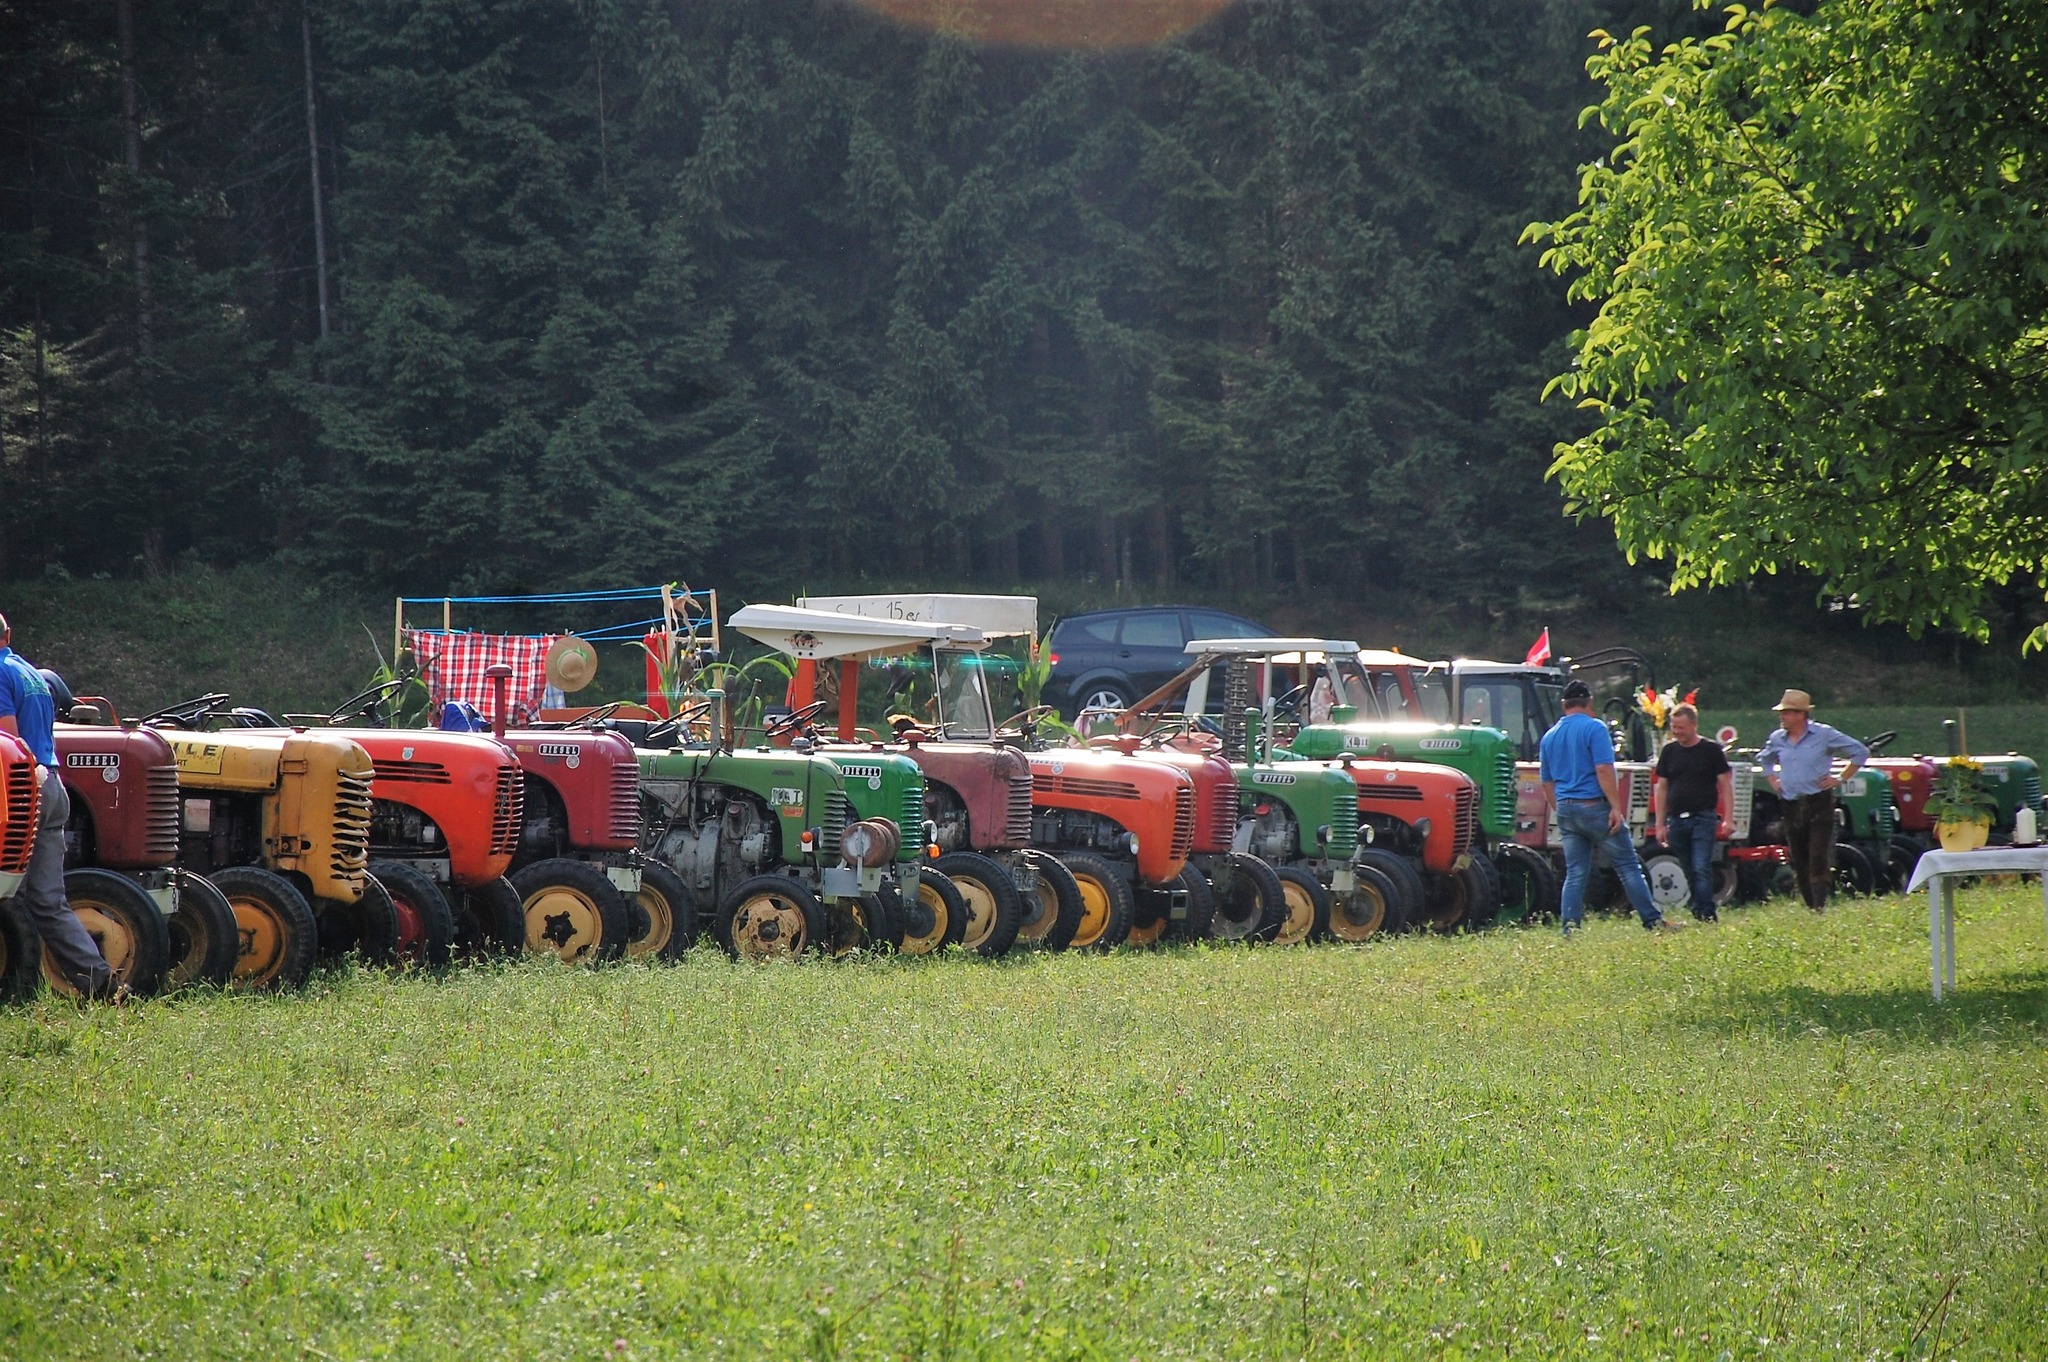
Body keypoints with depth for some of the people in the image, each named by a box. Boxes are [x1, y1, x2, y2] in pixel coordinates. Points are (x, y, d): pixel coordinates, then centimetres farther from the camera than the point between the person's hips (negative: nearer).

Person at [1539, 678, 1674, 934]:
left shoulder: (1549, 737, 14)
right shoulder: (1594, 728, -7)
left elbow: (1547, 784, 18)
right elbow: (1604, 770, -16)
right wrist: (1616, 807, -17)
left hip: (1566, 809, 6)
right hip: (1594, 806, -6)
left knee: (1575, 874, 7)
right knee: (1628, 866, -1)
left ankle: (1569, 929, -1)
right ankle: (1653, 922, -1)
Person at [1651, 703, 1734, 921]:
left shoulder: (1711, 750, 1)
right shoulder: (1669, 751, 11)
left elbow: (1725, 785, 1)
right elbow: (1662, 788, 14)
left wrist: (1728, 819, -8)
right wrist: (1660, 824, 8)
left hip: (1703, 819, -4)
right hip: (1676, 820, 4)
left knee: (1701, 869, -14)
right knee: (1689, 873, 9)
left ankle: (1706, 915, -17)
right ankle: (1698, 912, 17)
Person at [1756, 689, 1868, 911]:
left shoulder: (1824, 735, -3)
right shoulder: (1778, 739, 12)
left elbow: (1860, 753, 2)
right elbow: (1763, 759, 34)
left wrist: (1840, 779, -3)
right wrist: (1773, 782, 18)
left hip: (1818, 803, -5)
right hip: (1792, 807, 5)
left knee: (1818, 859, -14)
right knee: (1799, 860, 7)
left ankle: (1820, 906, -18)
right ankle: (1810, 906, 16)